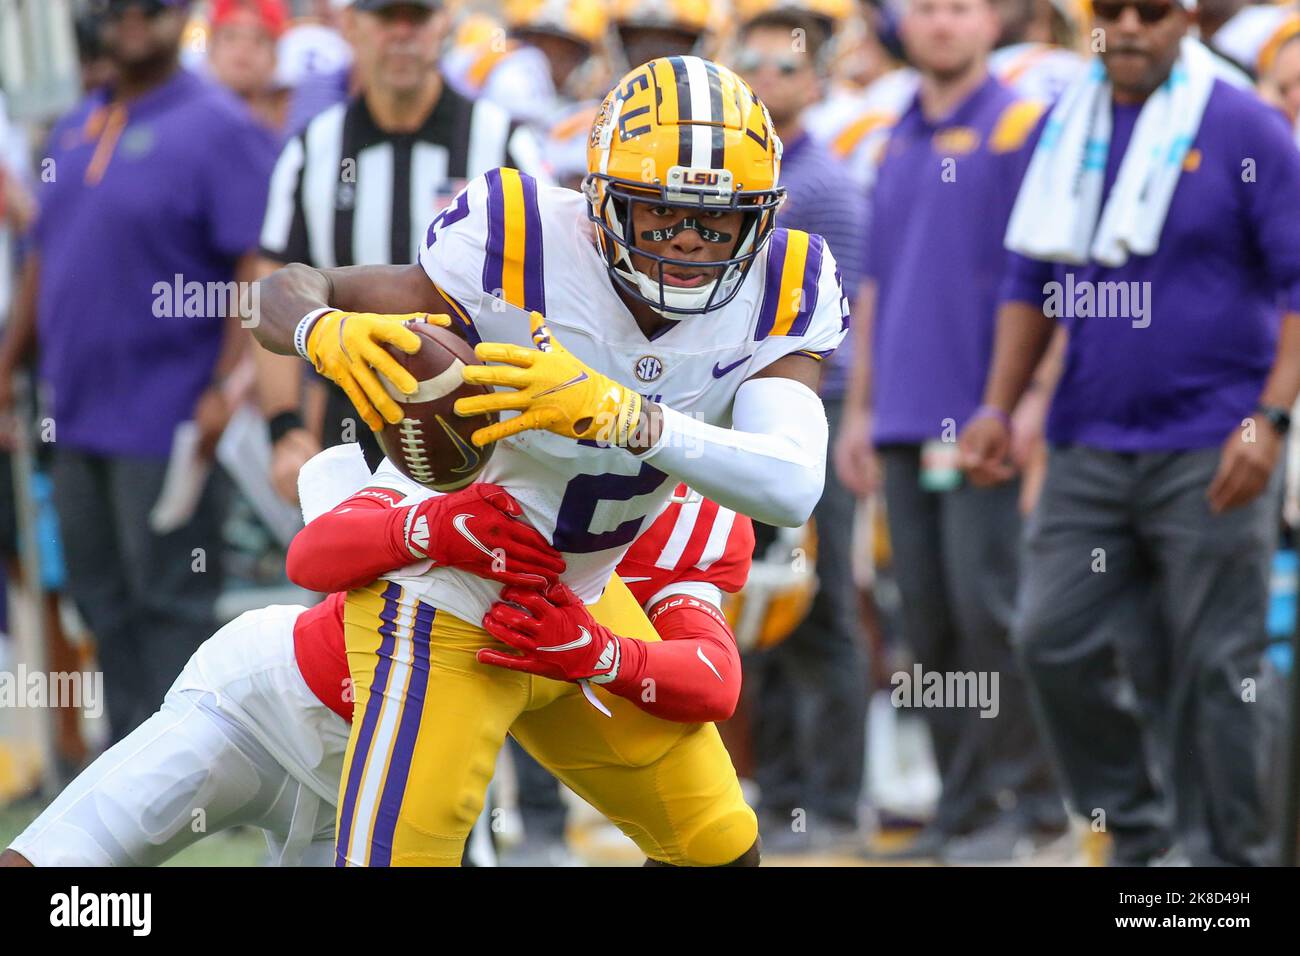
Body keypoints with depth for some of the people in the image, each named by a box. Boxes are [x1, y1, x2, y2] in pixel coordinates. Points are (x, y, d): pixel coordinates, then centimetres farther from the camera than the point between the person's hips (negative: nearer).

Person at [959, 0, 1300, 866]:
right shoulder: (1066, 129, 10)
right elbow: (1030, 282, 18)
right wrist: (999, 406, 9)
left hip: (1208, 450, -5)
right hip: (1091, 446, 5)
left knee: (1212, 666, -2)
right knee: (1052, 639, -1)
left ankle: (1226, 854, 9)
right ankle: (1138, 829, 16)